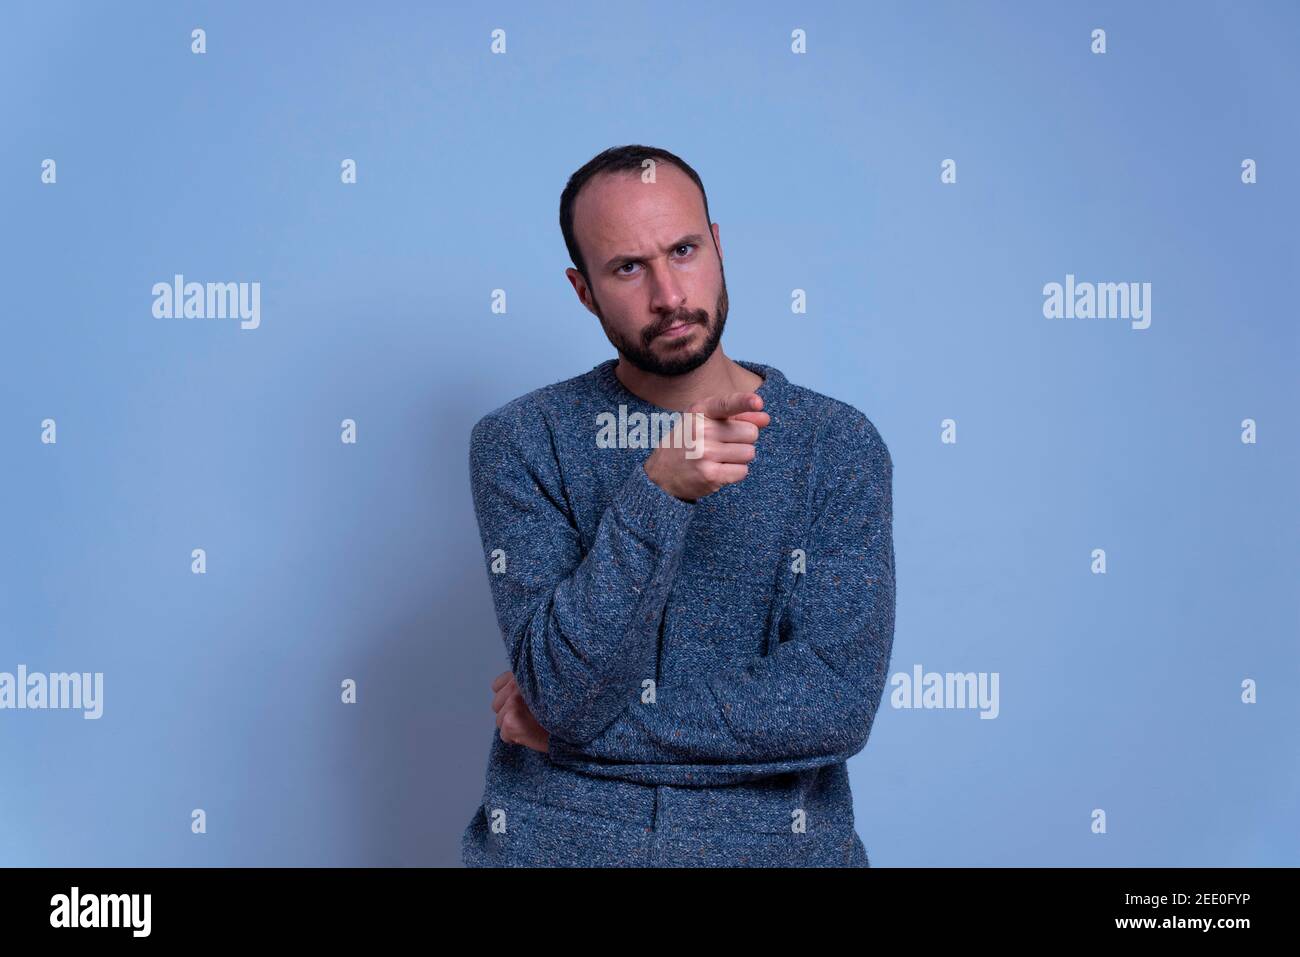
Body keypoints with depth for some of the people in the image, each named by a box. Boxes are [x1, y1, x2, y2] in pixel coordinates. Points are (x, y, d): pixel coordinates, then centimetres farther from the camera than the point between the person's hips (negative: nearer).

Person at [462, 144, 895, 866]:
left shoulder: (838, 446, -3)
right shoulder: (519, 443, -3)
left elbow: (837, 705, -11)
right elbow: (568, 695, -13)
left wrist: (581, 723, -9)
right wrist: (658, 490, -24)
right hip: (557, 836, 0)